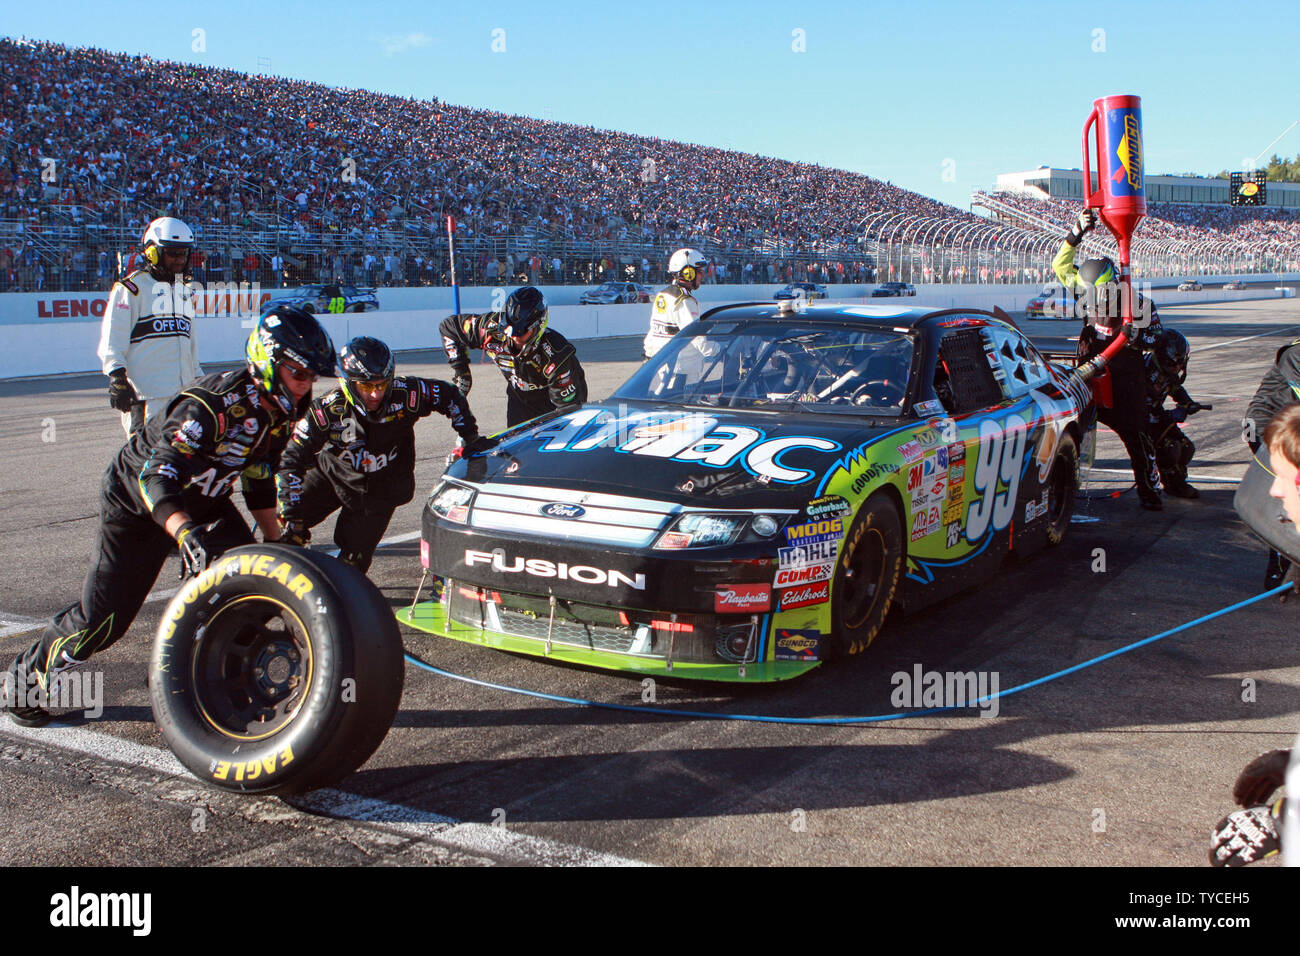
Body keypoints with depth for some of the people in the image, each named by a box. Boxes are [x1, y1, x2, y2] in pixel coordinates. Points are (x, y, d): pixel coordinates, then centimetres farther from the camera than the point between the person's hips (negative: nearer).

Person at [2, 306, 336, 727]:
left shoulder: (279, 410, -8)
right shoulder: (213, 402, -35)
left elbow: (259, 479, 7)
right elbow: (158, 476, -44)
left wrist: (276, 543, 7)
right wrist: (186, 534, -59)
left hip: (201, 500, 7)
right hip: (136, 498, -7)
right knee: (104, 612, -2)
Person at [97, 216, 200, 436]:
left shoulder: (185, 290, 21)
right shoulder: (131, 288, -3)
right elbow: (112, 338, -8)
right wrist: (117, 378, -16)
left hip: (184, 392, 7)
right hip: (146, 394, -7)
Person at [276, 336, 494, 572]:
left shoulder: (405, 395, -27)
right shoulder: (327, 410, -28)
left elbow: (449, 396, -9)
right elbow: (291, 461, -25)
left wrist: (471, 438, -7)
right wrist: (291, 516, -28)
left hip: (381, 489, 0)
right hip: (331, 473, 1)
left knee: (355, 556, -5)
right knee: (286, 516, -8)